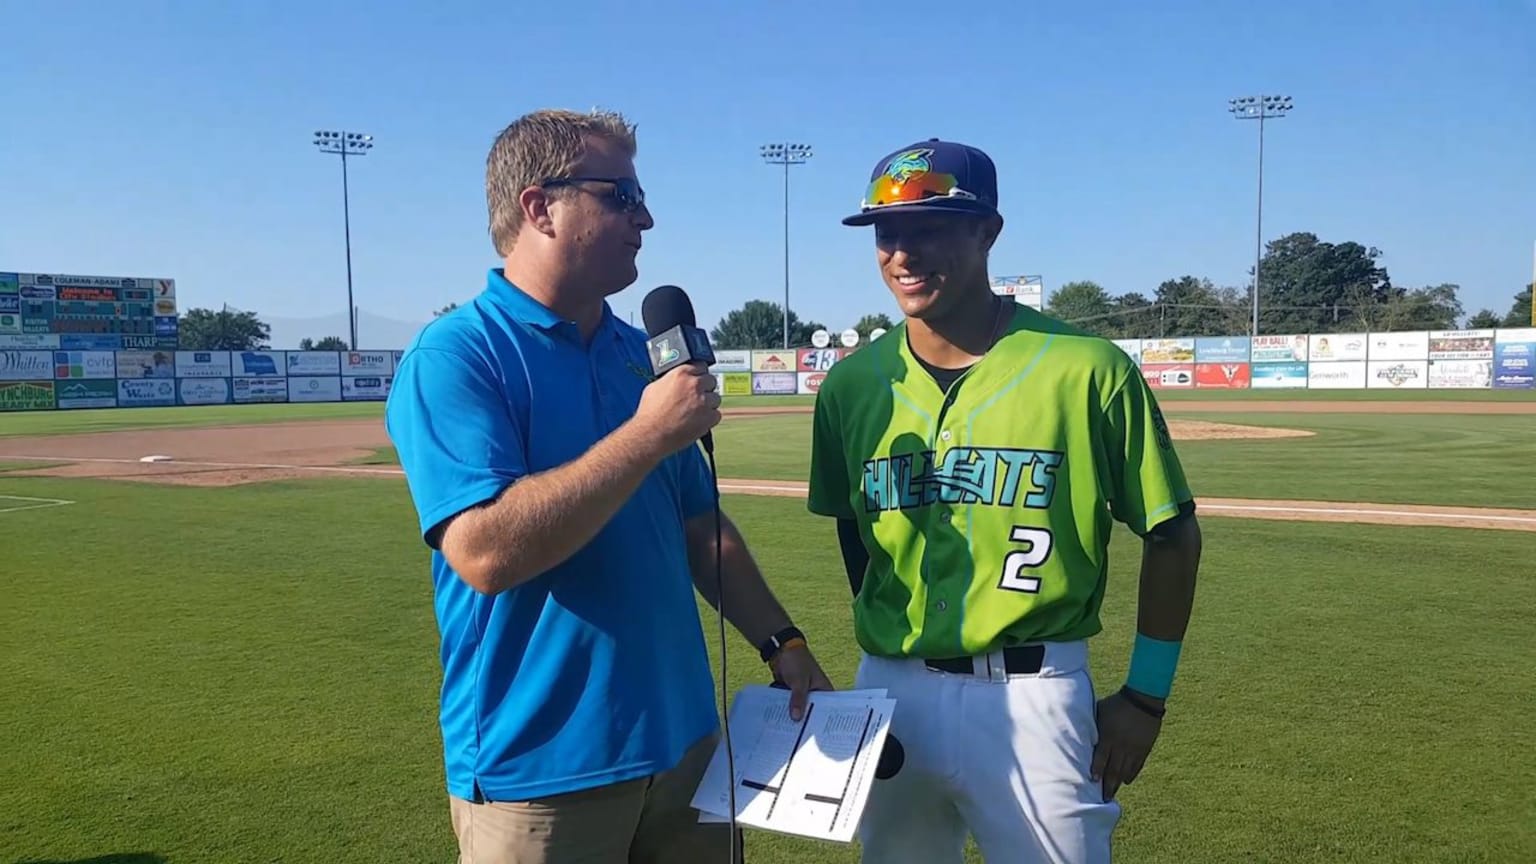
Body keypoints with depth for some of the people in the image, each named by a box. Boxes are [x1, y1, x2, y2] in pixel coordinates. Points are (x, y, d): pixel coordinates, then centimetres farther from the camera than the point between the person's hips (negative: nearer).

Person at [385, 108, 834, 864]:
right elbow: (485, 552, -26)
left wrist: (780, 643, 3)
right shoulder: (452, 357, -13)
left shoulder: (643, 354, 8)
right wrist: (649, 433, -22)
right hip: (539, 766, -6)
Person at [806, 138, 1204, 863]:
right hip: (888, 690, 4)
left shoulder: (1086, 368, -10)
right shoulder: (852, 383, 0)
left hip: (1032, 697, -3)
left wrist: (1145, 696, -2)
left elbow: (1171, 535, -2)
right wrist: (885, 648, 8)